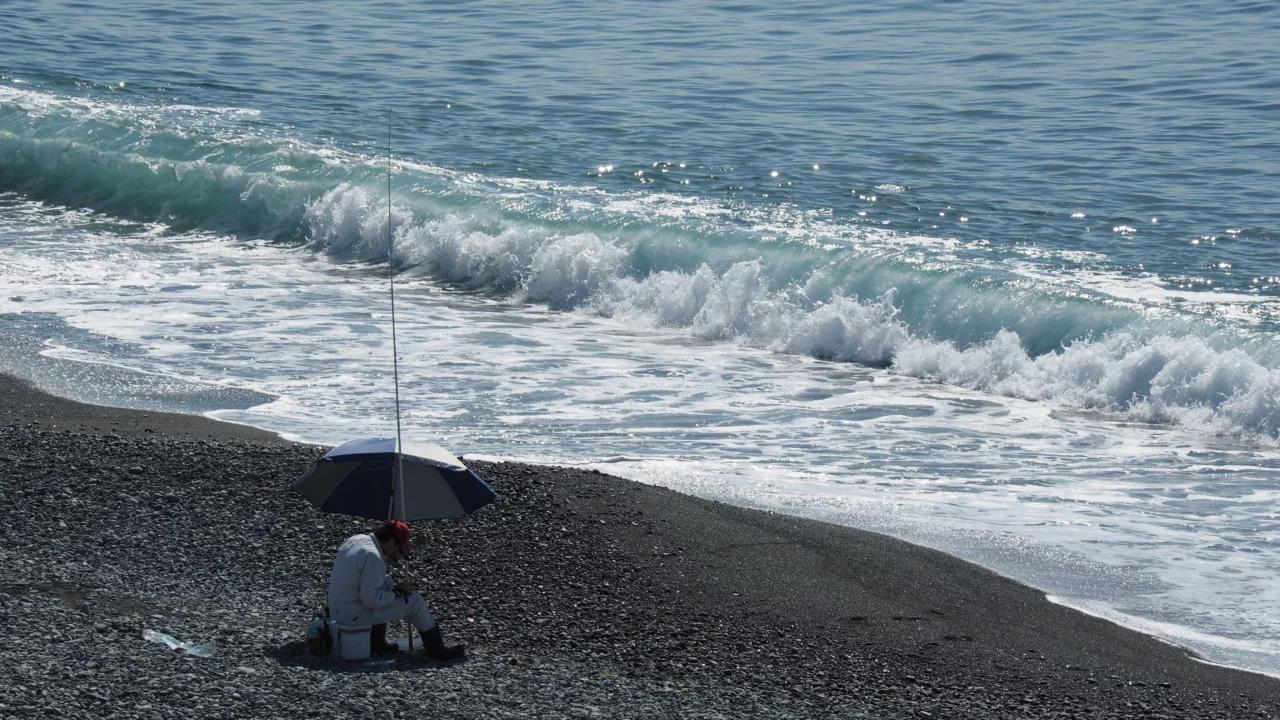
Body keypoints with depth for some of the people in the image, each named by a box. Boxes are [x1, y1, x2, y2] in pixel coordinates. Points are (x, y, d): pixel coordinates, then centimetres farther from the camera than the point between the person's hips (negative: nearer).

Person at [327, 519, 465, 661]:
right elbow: (371, 599, -24)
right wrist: (395, 595, -8)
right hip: (354, 616, -9)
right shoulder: (372, 557, -23)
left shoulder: (353, 541, 6)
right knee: (415, 601, -1)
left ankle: (377, 644, 30)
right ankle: (437, 650, 13)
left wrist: (393, 586, 7)